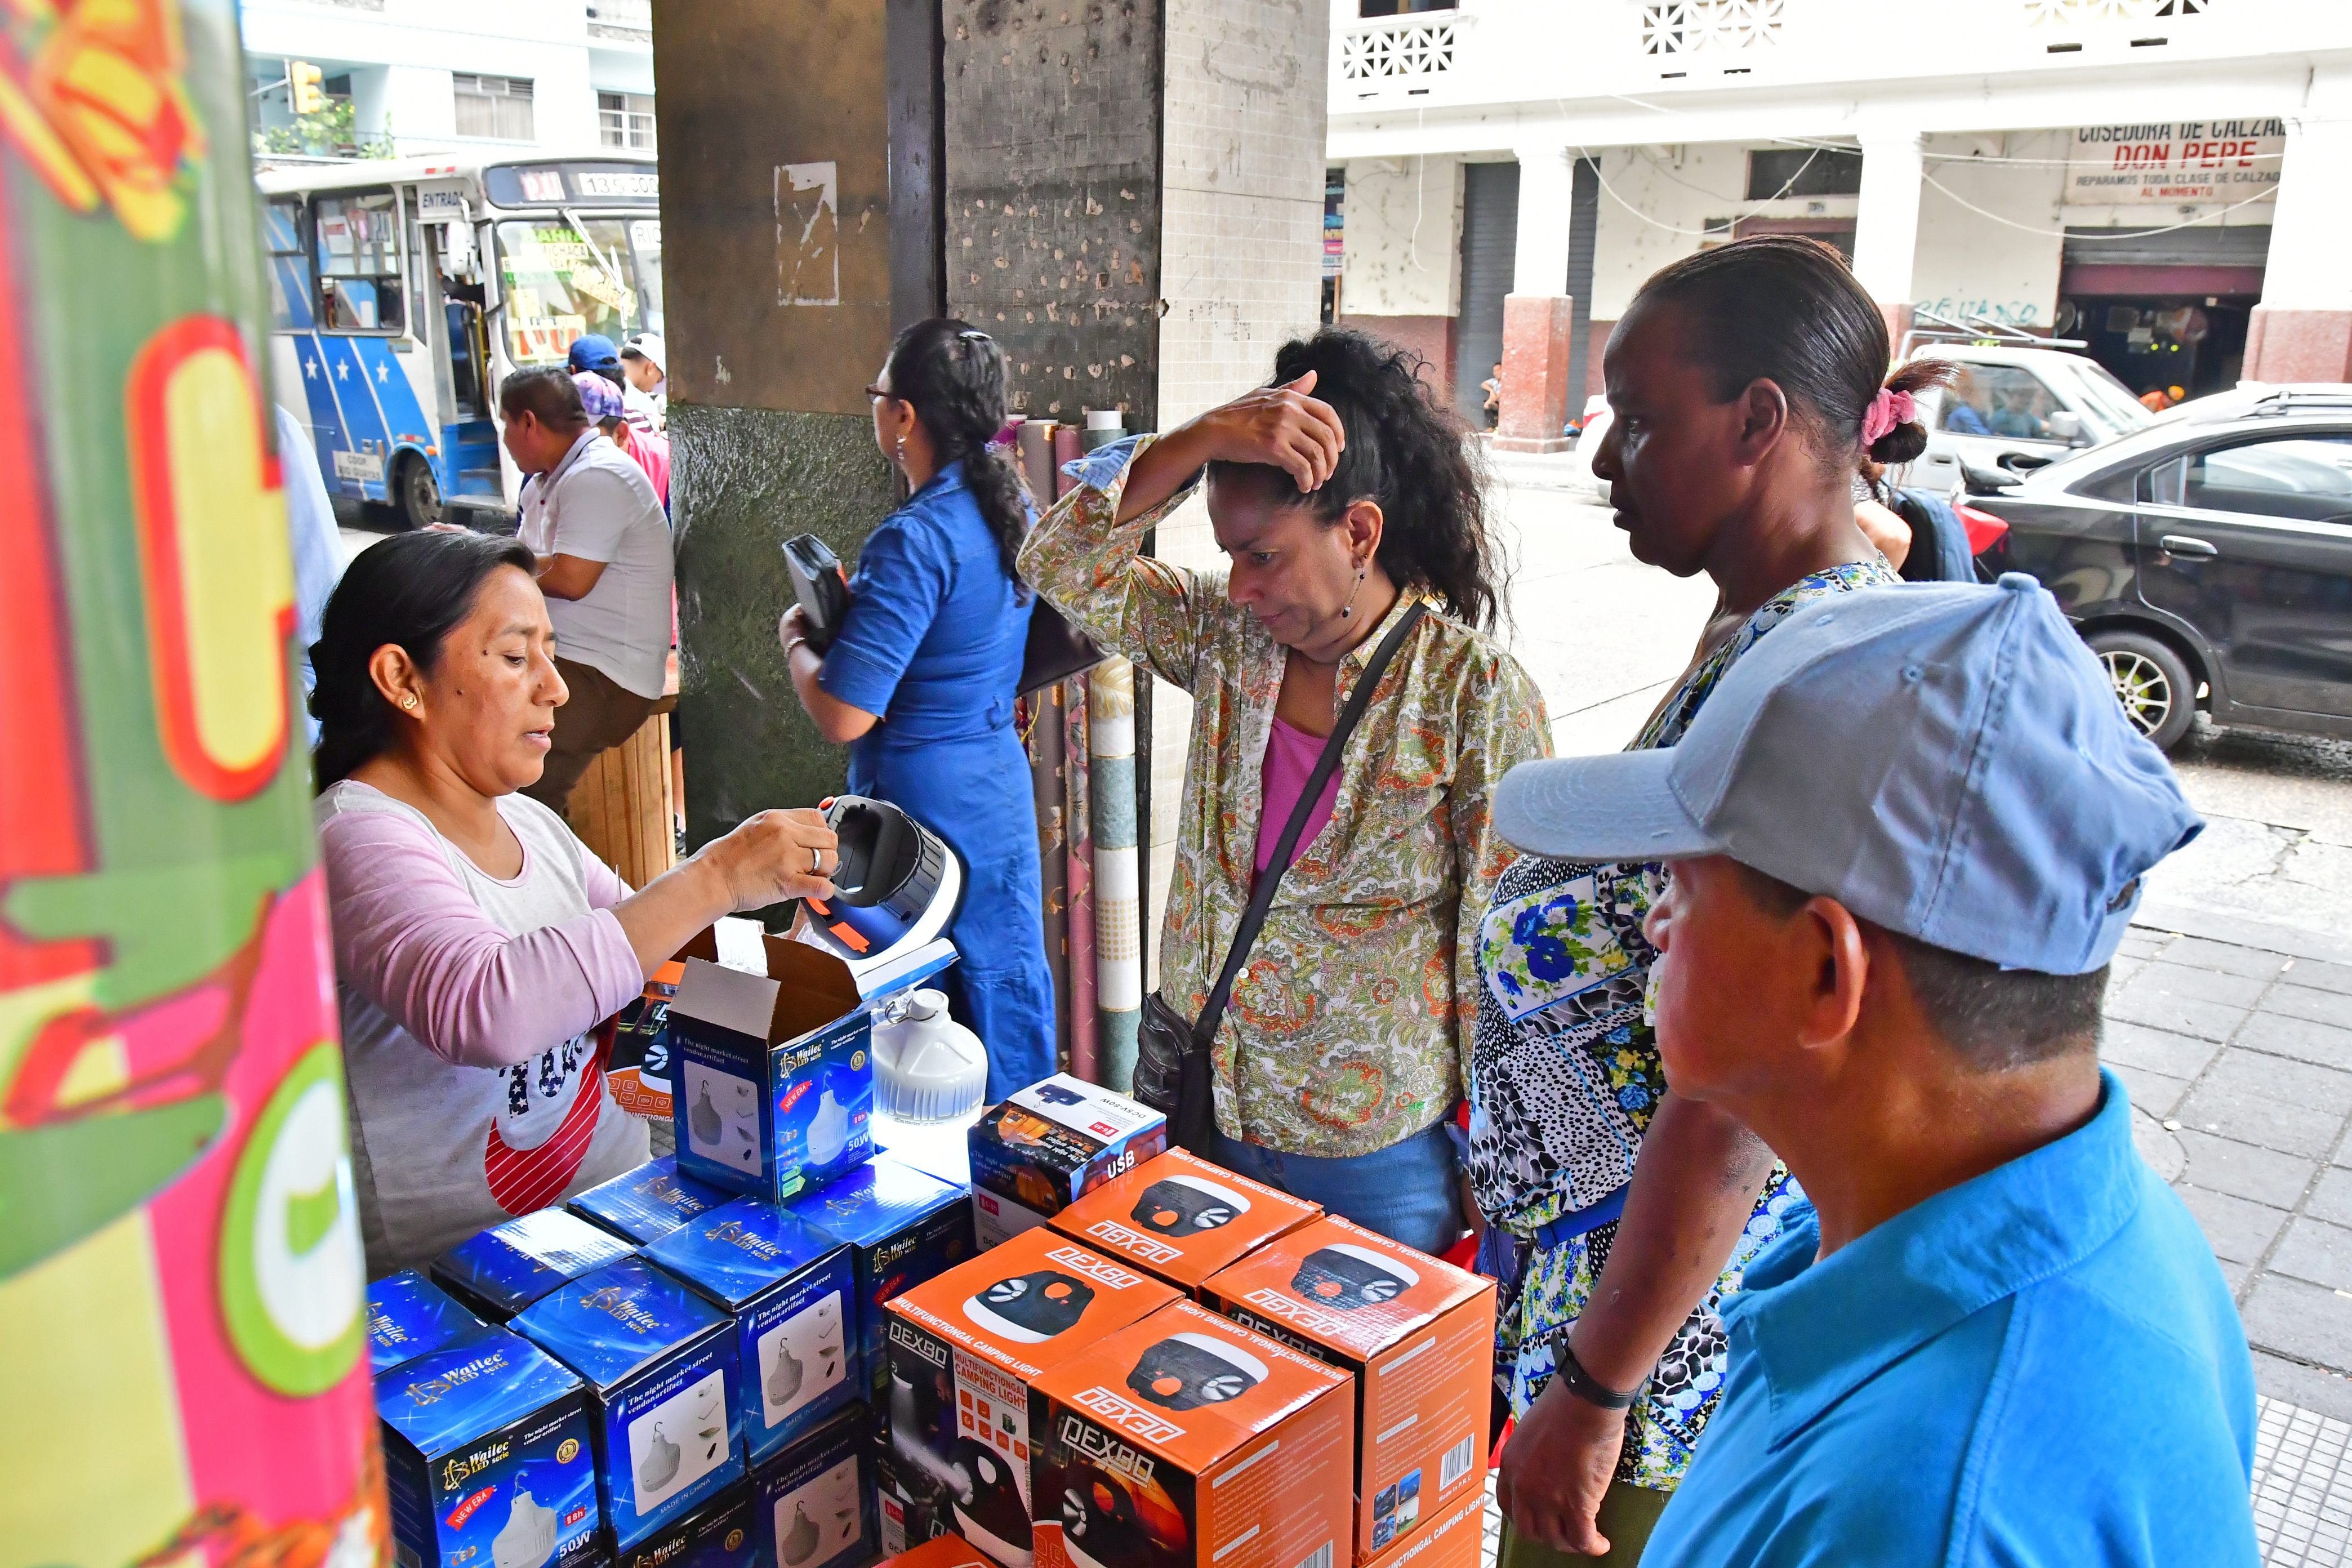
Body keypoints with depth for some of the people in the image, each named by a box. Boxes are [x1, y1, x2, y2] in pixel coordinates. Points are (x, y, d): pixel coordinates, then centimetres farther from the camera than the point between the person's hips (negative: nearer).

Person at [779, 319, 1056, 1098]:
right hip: (1002, 785, 9)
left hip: (922, 800, -8)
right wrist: (848, 609, 12)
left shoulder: (913, 542, -23)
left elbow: (842, 716, -25)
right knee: (1011, 977, 18)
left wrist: (796, 640, -6)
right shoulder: (1013, 506, 3)